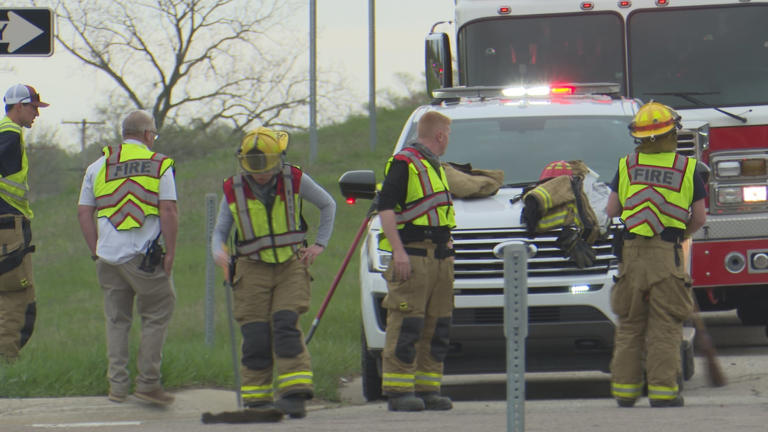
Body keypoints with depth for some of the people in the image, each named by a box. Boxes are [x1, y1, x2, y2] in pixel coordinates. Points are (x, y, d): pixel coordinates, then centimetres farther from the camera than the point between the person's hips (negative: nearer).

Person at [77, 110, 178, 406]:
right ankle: (148, 382, 0)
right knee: (157, 315, 5)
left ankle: (117, 386, 10)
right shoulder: (159, 165, 1)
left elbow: (83, 212, 10)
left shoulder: (98, 167, 13)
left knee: (117, 320, 12)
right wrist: (170, 251, -3)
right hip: (145, 256, -4)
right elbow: (168, 211, -7)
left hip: (108, 256, 4)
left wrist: (95, 250, 16)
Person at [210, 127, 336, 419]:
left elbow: (328, 205, 13)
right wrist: (218, 252, -16)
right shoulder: (234, 190, -2)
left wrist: (320, 244, 5)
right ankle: (257, 402, 2)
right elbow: (219, 231, 6)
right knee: (255, 337, -5)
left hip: (291, 266, -1)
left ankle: (296, 396, -21)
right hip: (252, 271, 1)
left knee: (286, 327, -16)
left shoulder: (295, 180, -4)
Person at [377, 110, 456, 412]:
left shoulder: (434, 166, 23)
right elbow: (385, 207, -14)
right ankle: (398, 392, -10)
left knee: (437, 327, 7)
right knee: (406, 327, -10)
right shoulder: (404, 163, -7)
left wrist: (447, 241, 21)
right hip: (412, 255, -9)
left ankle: (427, 389, 11)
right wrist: (398, 250, -21)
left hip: (439, 256, 9)